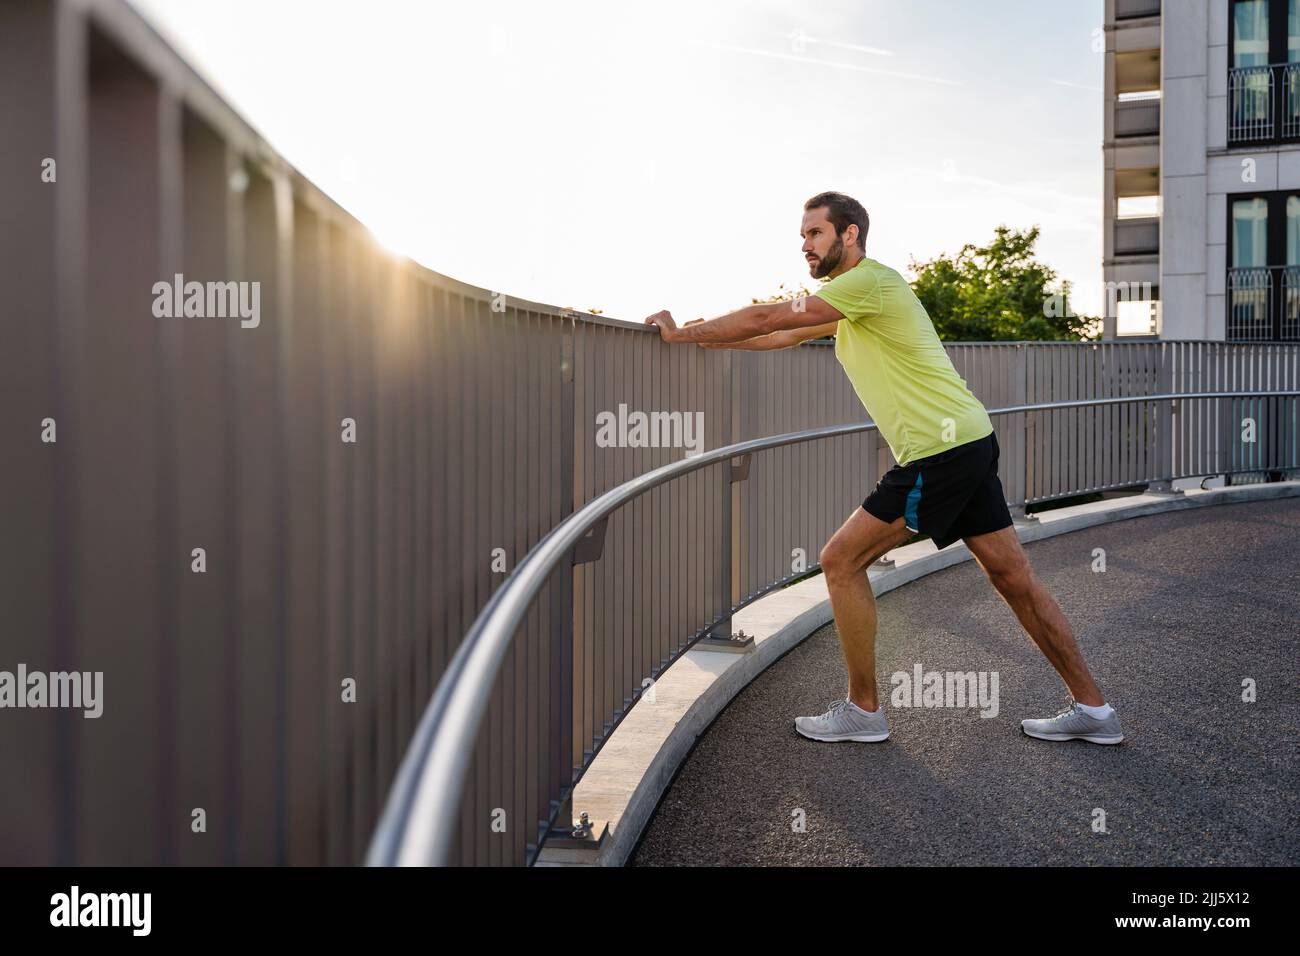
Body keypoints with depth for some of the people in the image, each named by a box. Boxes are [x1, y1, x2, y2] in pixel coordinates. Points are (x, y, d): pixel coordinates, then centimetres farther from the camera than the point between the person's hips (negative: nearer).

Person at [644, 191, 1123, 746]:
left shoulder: (871, 280, -11)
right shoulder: (849, 301, 18)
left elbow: (768, 317, -12)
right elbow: (781, 336, 25)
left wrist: (682, 333, -3)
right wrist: (706, 338, 18)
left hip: (941, 449, -10)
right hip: (970, 443, 10)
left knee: (840, 561, -4)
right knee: (1012, 576, 12)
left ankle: (862, 710, 7)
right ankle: (1092, 710, 21)